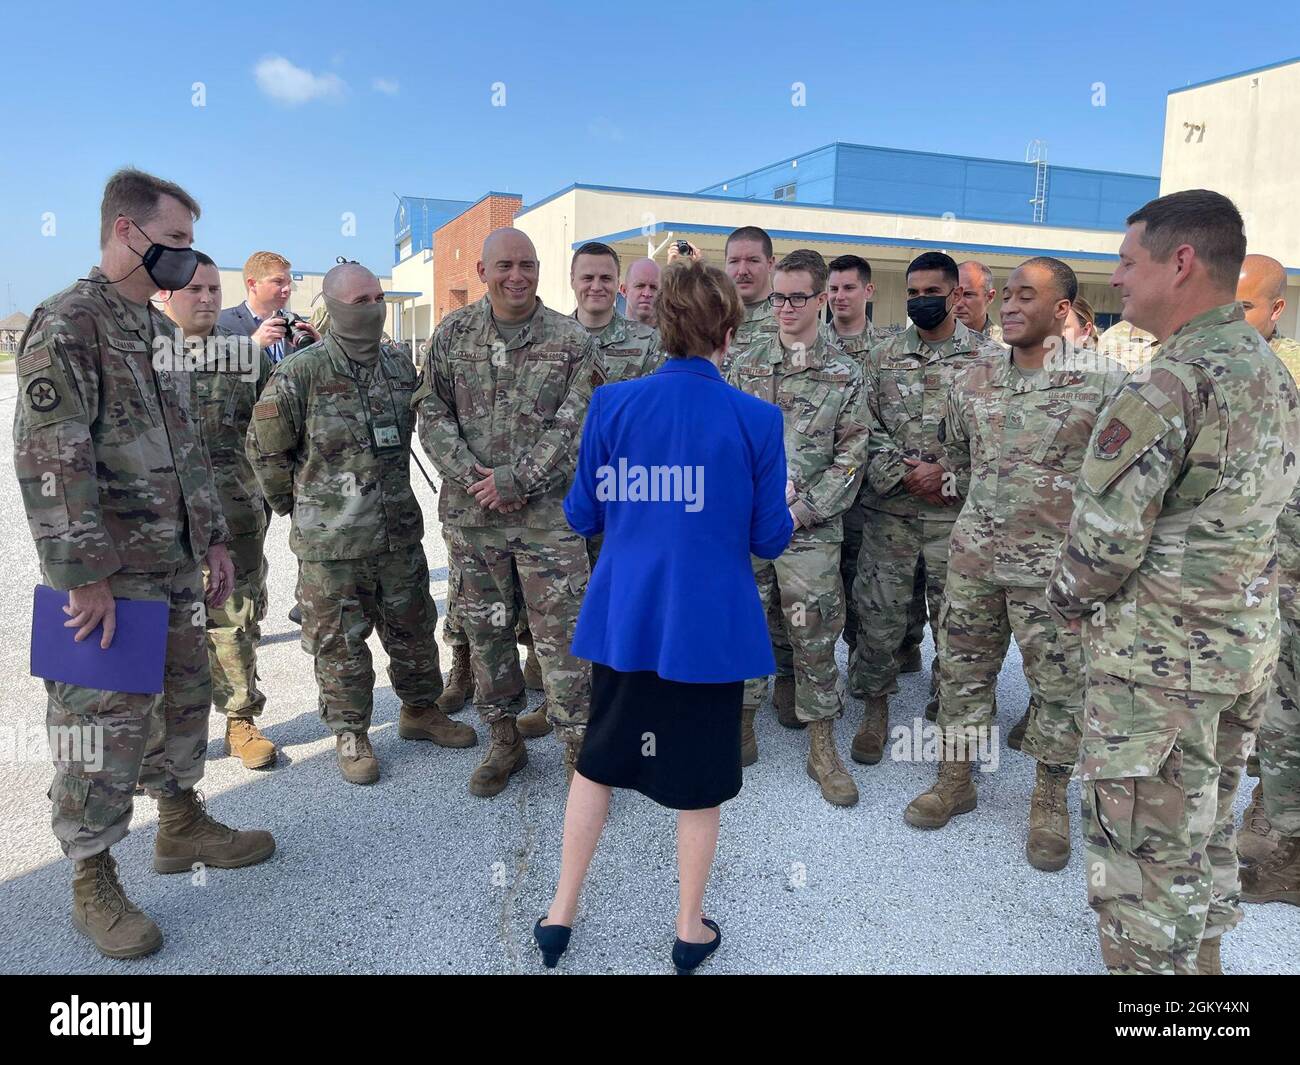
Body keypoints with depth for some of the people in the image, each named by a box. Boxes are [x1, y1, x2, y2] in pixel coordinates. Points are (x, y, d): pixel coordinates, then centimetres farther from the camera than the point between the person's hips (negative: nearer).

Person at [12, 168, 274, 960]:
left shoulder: (161, 331, 13)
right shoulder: (66, 326, -14)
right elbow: (50, 463, -19)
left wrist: (215, 539, 15)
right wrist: (84, 577, -20)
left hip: (177, 566, 9)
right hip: (111, 576, -8)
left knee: (186, 699, 18)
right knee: (105, 725, 1)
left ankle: (183, 826, 36)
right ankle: (93, 883, 17)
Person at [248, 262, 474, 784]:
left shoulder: (401, 366, 6)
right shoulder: (301, 372, -11)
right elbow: (265, 447, -5)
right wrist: (298, 506, 2)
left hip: (399, 530, 5)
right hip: (331, 540, -5)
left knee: (413, 628, 16)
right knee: (340, 641, 6)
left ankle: (420, 710, 34)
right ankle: (351, 733, 23)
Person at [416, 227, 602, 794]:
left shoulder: (572, 341, -2)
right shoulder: (453, 333, 5)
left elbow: (574, 426, -8)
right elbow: (432, 413, 3)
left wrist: (514, 480, -15)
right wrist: (473, 480, -11)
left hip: (549, 513, -3)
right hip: (471, 514, 3)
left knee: (561, 634, 0)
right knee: (485, 629, 13)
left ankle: (579, 747, 15)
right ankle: (504, 740, 30)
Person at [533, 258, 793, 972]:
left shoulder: (611, 405, -7)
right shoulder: (756, 419, -11)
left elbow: (581, 517, 1)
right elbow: (768, 540, -5)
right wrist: (788, 517, 18)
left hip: (624, 617, 2)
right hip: (709, 626, -2)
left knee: (598, 760, 21)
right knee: (700, 776, 15)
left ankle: (561, 913, 31)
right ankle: (690, 931, 31)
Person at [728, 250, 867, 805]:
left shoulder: (844, 373, 2)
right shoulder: (745, 363, 8)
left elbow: (850, 457, -2)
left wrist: (800, 510, -11)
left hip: (810, 530, -2)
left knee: (814, 638, 4)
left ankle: (822, 749, 18)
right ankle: (741, 730, 26)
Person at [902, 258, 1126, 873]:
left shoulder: (1103, 382, -9)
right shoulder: (972, 382, 5)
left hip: (1054, 565, -4)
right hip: (974, 557, 4)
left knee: (1059, 685, 8)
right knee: (962, 668, 13)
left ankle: (1050, 802, 27)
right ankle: (956, 780, 31)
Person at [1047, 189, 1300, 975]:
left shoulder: (1171, 383, -21)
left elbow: (1106, 534, -21)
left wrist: (1070, 599, -1)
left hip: (1159, 655, -9)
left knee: (1143, 852, 5)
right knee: (1205, 829, 24)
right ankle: (1200, 956, 41)